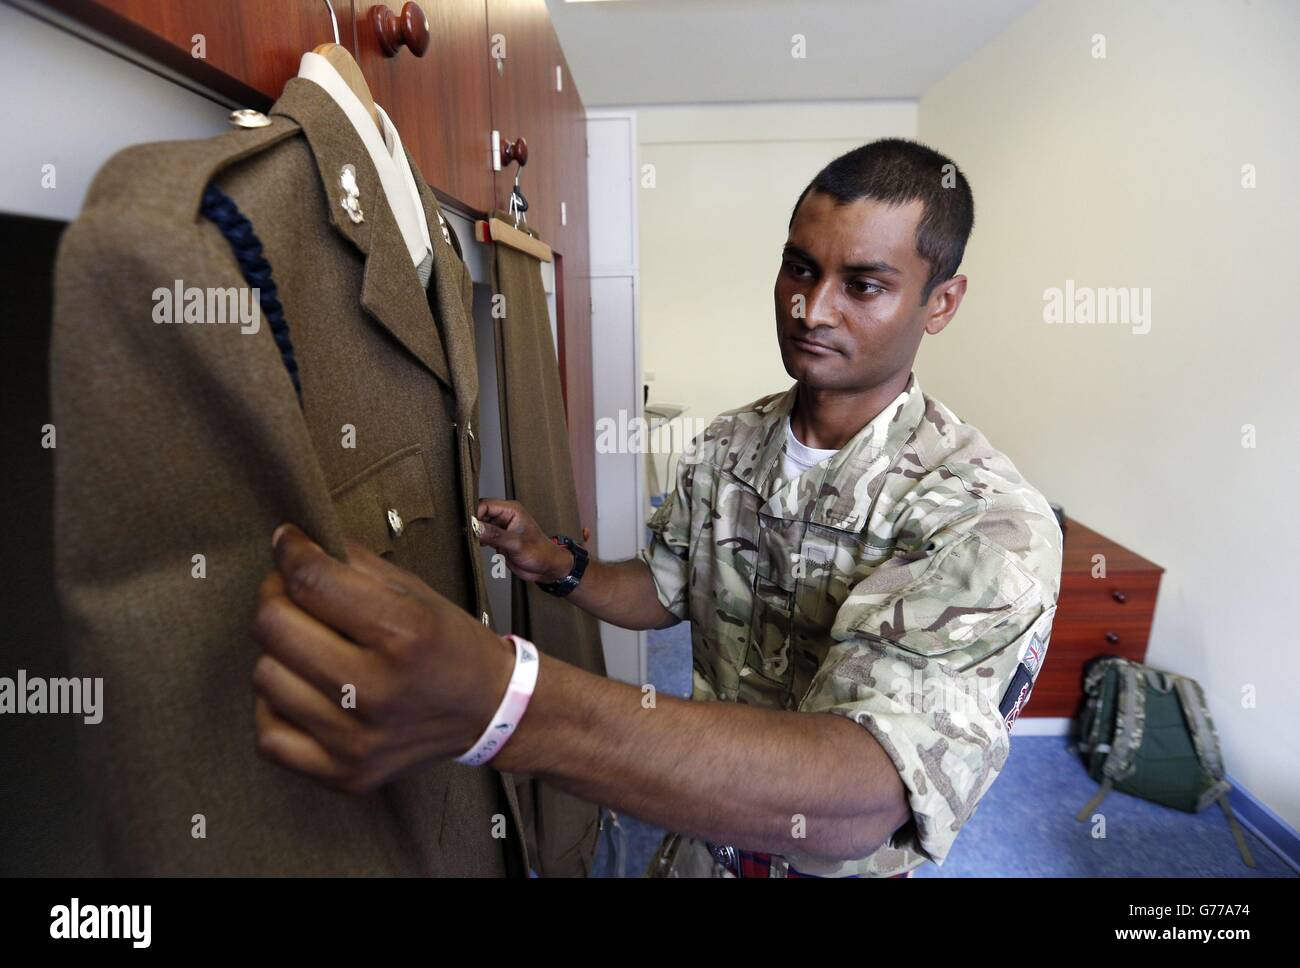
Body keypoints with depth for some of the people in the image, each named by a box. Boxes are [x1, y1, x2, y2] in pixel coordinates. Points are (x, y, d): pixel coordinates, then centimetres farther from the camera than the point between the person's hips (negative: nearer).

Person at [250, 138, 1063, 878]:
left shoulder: (989, 522, -29)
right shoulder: (725, 445, -9)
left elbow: (863, 796, -42)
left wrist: (504, 697, -55)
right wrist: (559, 565, -17)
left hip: (846, 861, -4)